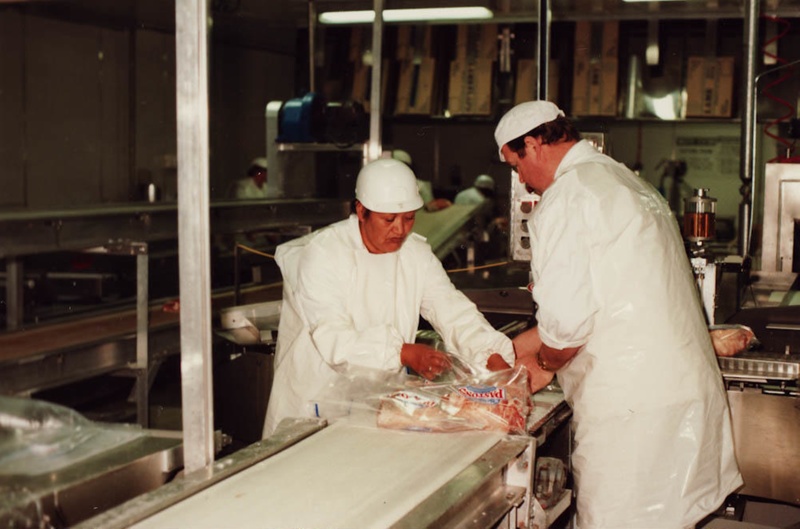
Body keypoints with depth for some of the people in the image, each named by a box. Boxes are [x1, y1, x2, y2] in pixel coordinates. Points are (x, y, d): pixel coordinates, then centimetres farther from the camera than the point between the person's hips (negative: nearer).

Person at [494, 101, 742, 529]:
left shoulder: (565, 200, -12)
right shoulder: (626, 180, 18)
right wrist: (525, 345, 26)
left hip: (632, 404, -9)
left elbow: (567, 320, -18)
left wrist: (546, 365, 3)